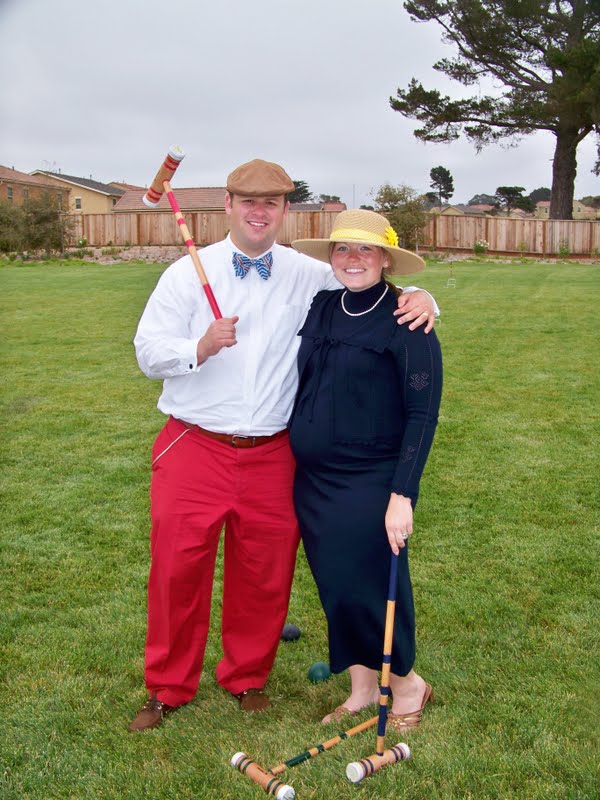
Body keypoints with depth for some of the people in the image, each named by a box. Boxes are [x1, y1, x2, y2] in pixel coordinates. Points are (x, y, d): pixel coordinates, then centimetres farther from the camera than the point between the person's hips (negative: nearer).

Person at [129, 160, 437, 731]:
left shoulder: (308, 276, 5)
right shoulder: (189, 273, 3)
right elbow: (148, 351, -1)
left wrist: (417, 298, -10)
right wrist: (201, 348, -21)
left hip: (272, 455, 1)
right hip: (194, 447, -1)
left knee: (264, 576, 10)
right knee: (177, 569, 3)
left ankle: (247, 679, 34)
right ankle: (168, 688, 25)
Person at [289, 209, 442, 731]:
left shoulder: (406, 322, -11)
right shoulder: (319, 309, 6)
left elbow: (423, 414, -13)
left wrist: (402, 495, -17)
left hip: (370, 485, -6)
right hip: (312, 480, 6)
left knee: (366, 590, 0)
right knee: (334, 589, 13)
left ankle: (407, 687, 27)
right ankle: (362, 691, 33)